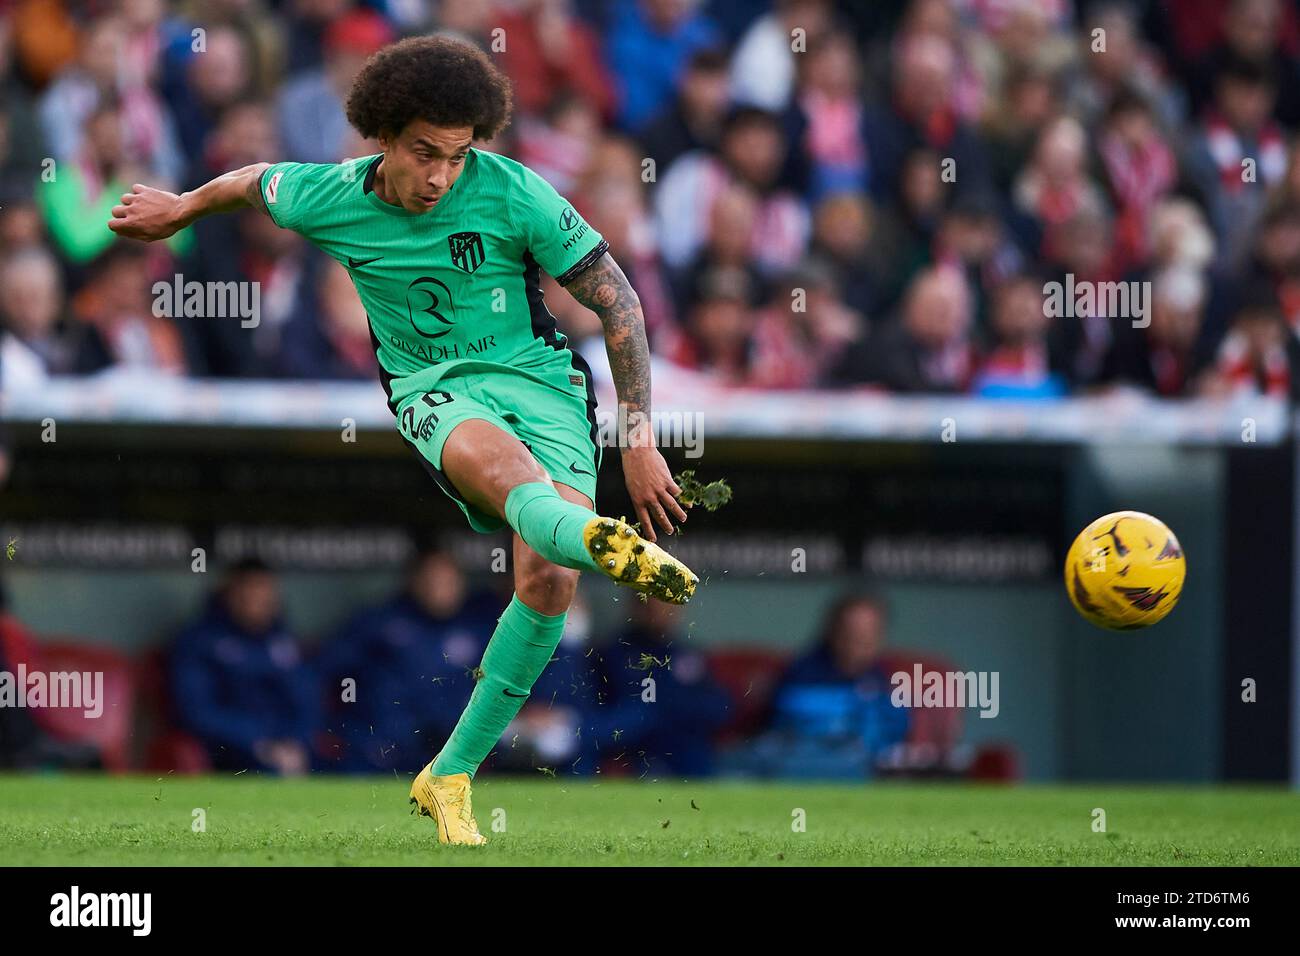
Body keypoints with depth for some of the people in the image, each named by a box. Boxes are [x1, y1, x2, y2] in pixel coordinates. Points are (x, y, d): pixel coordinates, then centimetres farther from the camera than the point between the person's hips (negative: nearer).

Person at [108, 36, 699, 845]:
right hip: (435, 389, 0)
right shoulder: (331, 201, -7)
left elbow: (619, 302, -6)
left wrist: (639, 441, -7)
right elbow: (255, 182, 18)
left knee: (549, 580, -22)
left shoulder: (513, 193, -13)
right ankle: (600, 540, -77)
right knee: (495, 459, -39)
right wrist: (180, 210, 38)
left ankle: (451, 777, -5)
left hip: (538, 377, 0)